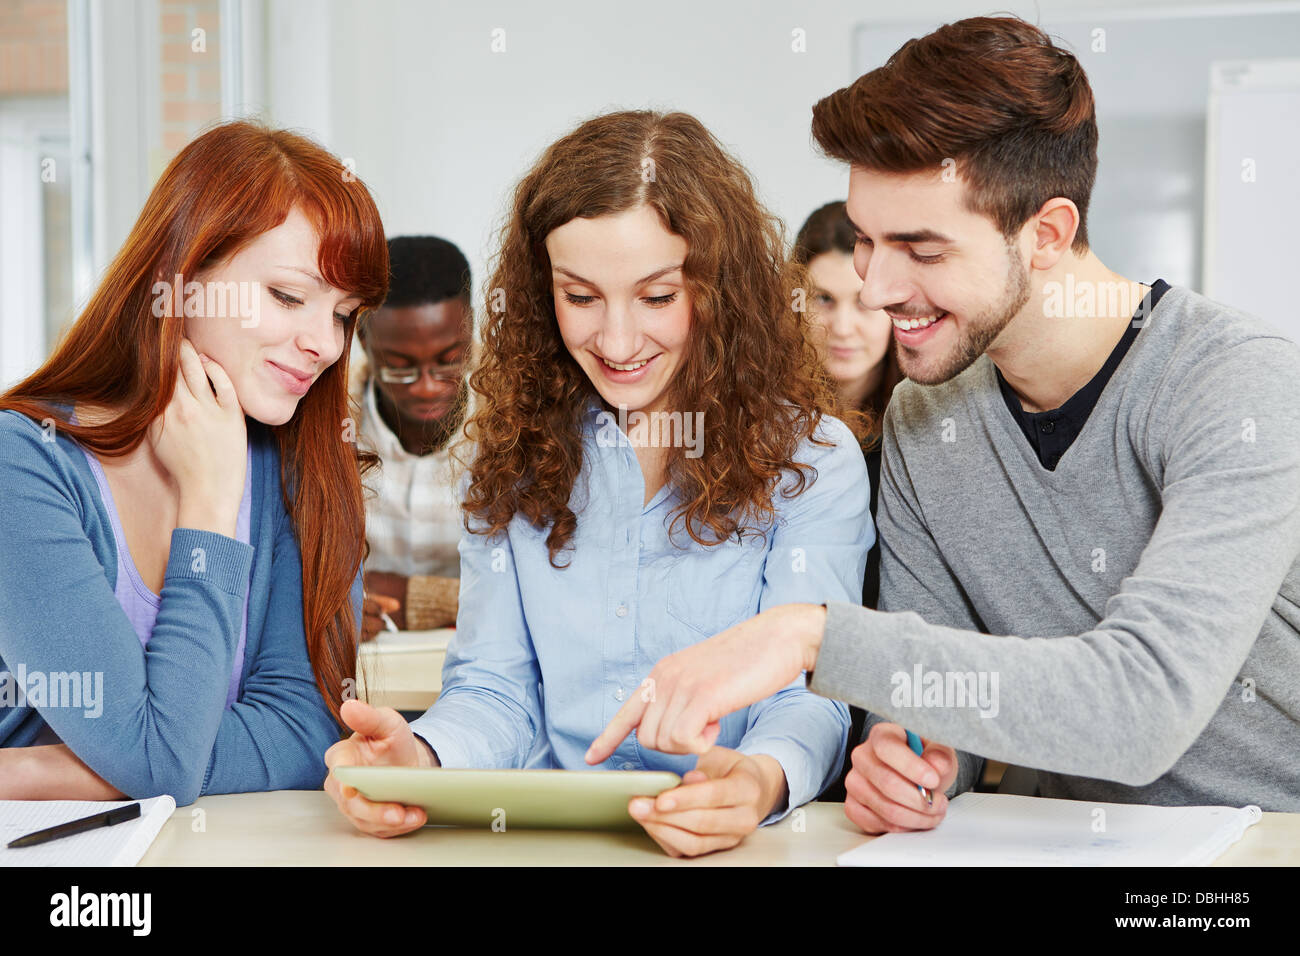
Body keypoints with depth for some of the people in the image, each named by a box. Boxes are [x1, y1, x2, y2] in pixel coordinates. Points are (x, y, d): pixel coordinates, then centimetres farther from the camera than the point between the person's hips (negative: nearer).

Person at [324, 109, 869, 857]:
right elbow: (496, 687, 6)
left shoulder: (811, 459, -1)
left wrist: (761, 781, -31)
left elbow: (808, 695, -8)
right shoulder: (513, 455, 9)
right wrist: (423, 759, -17)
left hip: (743, 847, -2)